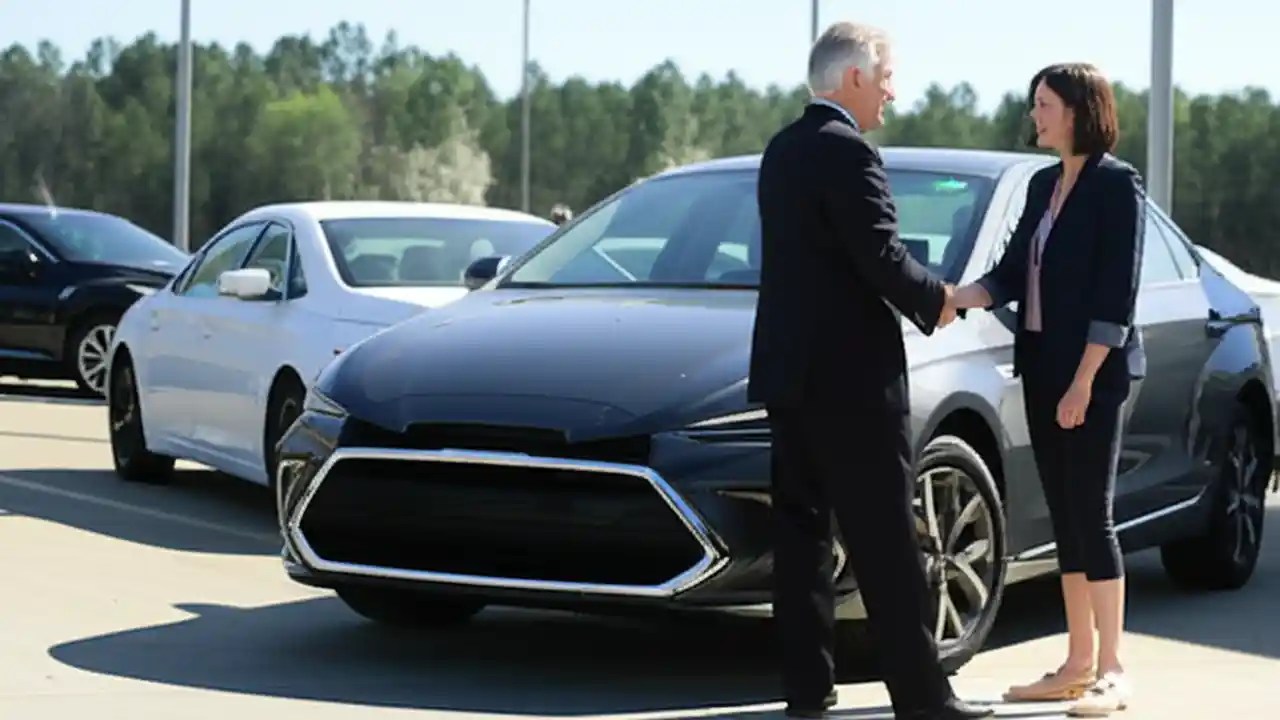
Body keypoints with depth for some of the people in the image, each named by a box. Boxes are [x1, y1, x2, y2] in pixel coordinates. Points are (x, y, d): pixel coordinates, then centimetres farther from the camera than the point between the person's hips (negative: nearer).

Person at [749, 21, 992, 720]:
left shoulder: (782, 150, 14)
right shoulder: (847, 151, -14)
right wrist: (933, 299, -1)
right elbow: (881, 255, -19)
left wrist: (920, 290, 14)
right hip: (850, 373, -9)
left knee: (801, 529, 9)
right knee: (885, 540, -4)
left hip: (788, 368, 9)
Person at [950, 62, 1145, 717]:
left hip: (1093, 371, -8)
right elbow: (1011, 273, 14)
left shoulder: (1116, 185, -9)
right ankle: (1078, 663, 16)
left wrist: (1084, 382, -18)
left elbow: (1117, 295, -14)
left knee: (1092, 515, -6)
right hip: (1042, 367, 8)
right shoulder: (1044, 185, 14)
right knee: (1065, 516, 10)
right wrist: (953, 300, -3)